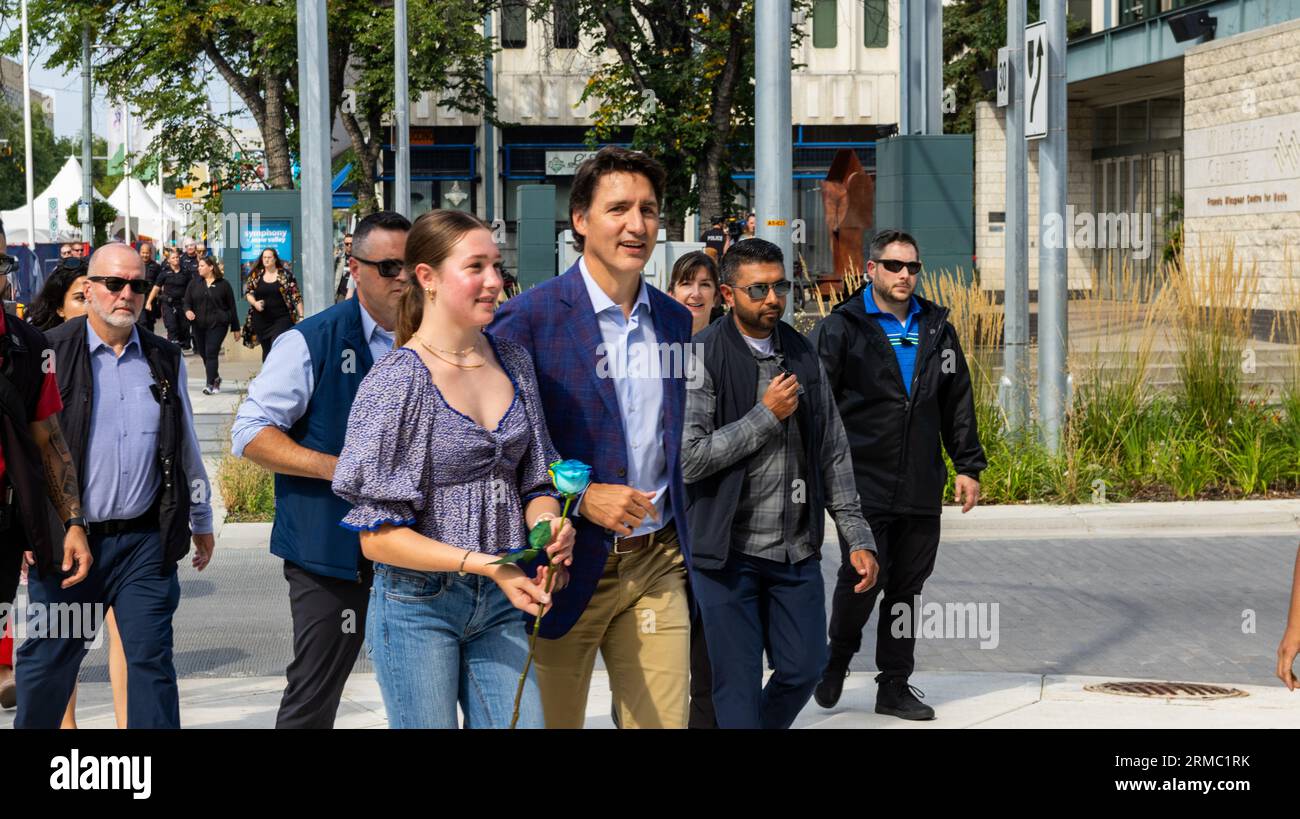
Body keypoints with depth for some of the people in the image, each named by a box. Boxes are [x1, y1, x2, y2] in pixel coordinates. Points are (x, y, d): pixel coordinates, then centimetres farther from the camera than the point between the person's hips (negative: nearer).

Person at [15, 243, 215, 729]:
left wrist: (201, 520, 20)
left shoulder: (166, 360, 9)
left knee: (151, 658, 2)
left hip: (146, 539, 2)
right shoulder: (52, 353, -3)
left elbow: (186, 447, 17)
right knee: (49, 661, 8)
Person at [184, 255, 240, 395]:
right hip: (199, 324, 4)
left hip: (217, 324, -4)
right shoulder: (194, 284, 11)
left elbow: (231, 306, 5)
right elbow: (187, 301, 9)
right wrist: (187, 311, -16)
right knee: (203, 353, 10)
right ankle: (215, 378, 31)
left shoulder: (223, 284, 2)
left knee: (211, 353, -12)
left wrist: (235, 328, 5)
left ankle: (210, 384, -11)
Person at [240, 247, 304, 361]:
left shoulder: (285, 275, 0)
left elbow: (296, 297, 0)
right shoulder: (255, 275, 8)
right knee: (266, 350, 9)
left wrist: (300, 316, -5)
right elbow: (248, 293, 9)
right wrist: (254, 303, -12)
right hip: (261, 320, 3)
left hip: (281, 318, -3)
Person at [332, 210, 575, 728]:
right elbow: (378, 537, -14)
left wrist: (549, 526, -8)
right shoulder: (396, 382, -13)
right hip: (418, 610, -5)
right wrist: (485, 564, -21)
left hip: (499, 607, 5)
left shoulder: (512, 362, 6)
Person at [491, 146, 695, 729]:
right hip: (569, 565, -4)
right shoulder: (527, 318, -9)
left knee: (665, 719, 3)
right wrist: (579, 498, -18)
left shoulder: (674, 320, 10)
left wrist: (688, 543, 11)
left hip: (658, 565, 5)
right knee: (551, 720, 7)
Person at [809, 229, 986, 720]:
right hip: (862, 483, -4)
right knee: (862, 579, -8)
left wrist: (968, 466, 13)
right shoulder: (841, 328, -1)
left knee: (908, 587, 7)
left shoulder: (936, 329, 13)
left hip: (922, 490, 4)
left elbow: (958, 404, 17)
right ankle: (836, 659, 19)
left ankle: (895, 685, 17)